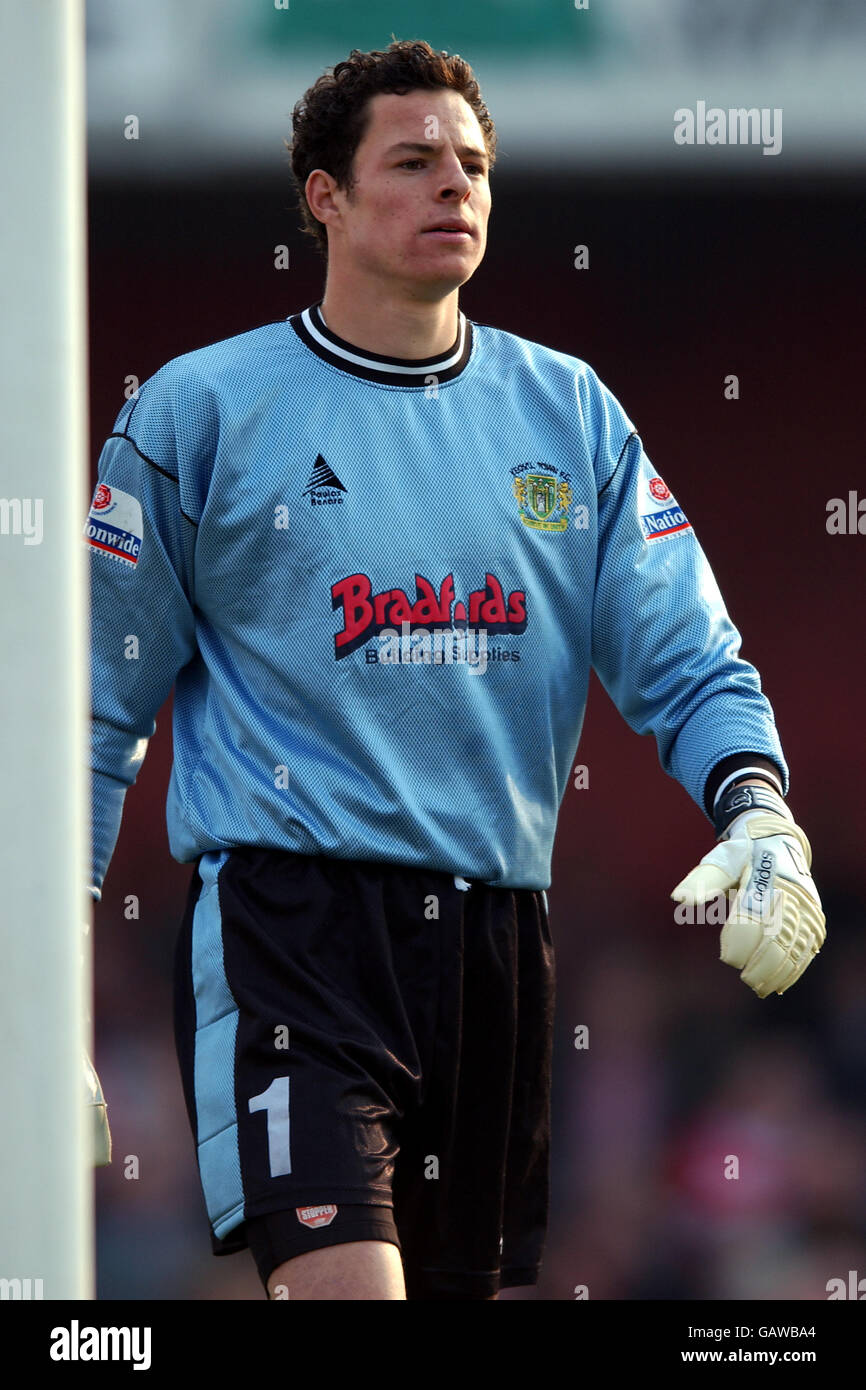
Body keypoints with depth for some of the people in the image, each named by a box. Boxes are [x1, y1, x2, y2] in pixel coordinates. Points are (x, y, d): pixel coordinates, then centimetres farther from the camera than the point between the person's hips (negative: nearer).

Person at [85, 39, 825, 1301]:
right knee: (345, 1280, -24)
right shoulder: (201, 411, 2)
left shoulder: (569, 413, 12)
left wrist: (759, 812, -13)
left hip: (497, 939, 4)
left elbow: (687, 662, 9)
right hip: (290, 917, -4)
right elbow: (97, 706, 6)